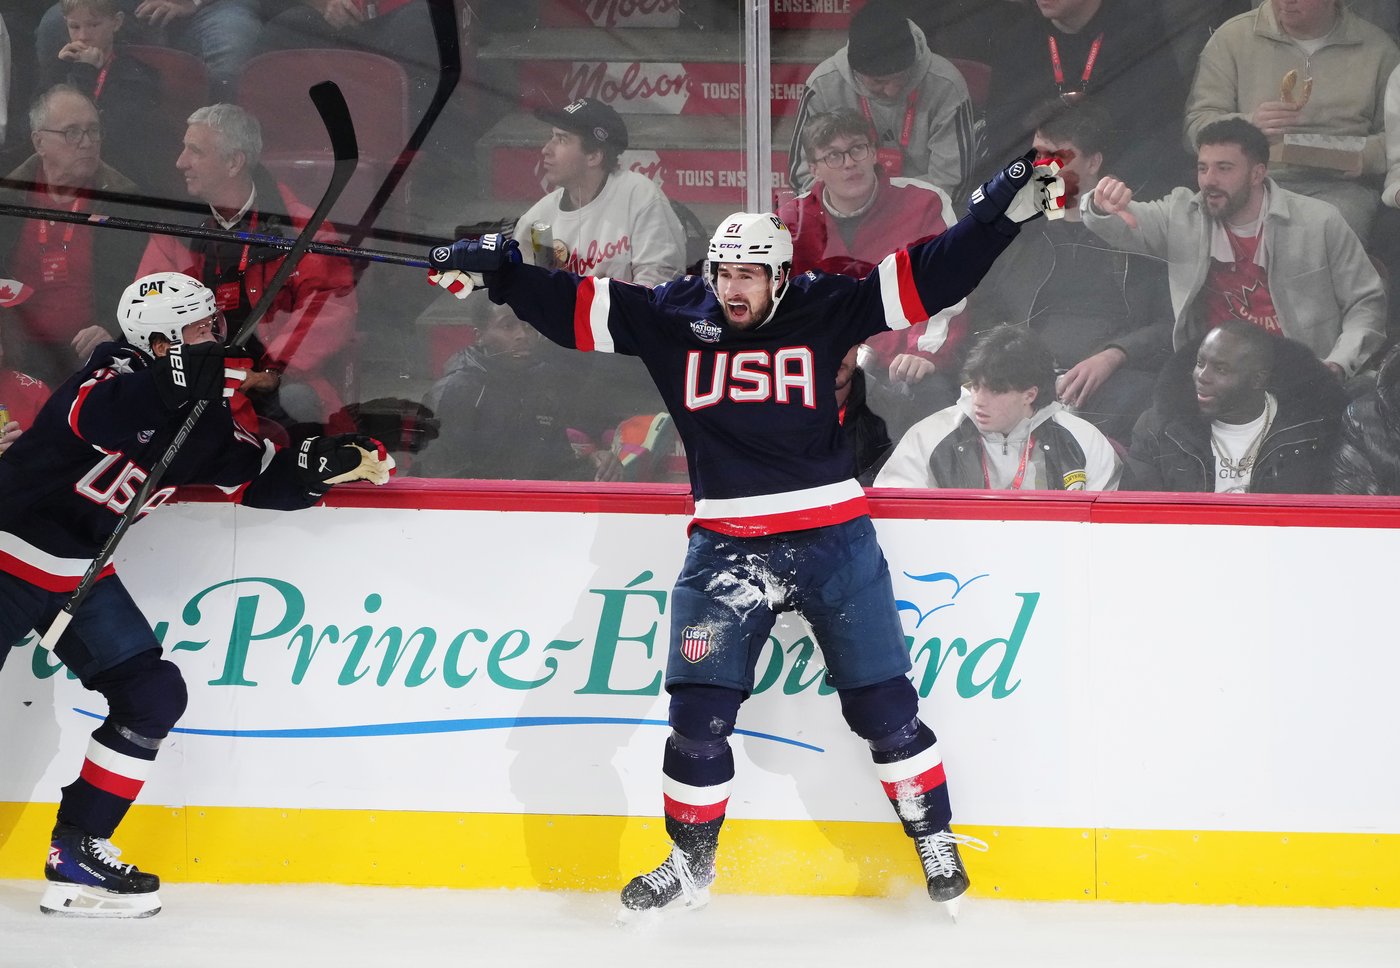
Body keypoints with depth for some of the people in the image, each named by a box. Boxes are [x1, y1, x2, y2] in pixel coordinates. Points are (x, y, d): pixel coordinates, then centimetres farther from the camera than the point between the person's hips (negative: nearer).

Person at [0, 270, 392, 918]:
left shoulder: (215, 410, 4)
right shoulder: (119, 370, -18)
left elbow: (260, 482, 7)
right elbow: (94, 419, -40)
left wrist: (326, 463, -10)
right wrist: (176, 379, -54)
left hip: (82, 572, 8)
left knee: (152, 694, -1)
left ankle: (75, 853, 5)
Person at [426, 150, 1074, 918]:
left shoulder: (825, 312, -3)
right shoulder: (671, 321, 1)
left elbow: (926, 278, -6)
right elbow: (574, 307, 0)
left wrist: (1007, 207, -13)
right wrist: (494, 271, -11)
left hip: (832, 536, -1)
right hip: (726, 544, 1)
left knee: (882, 702, 4)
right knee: (697, 708, 0)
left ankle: (935, 840, 21)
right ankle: (690, 863, 16)